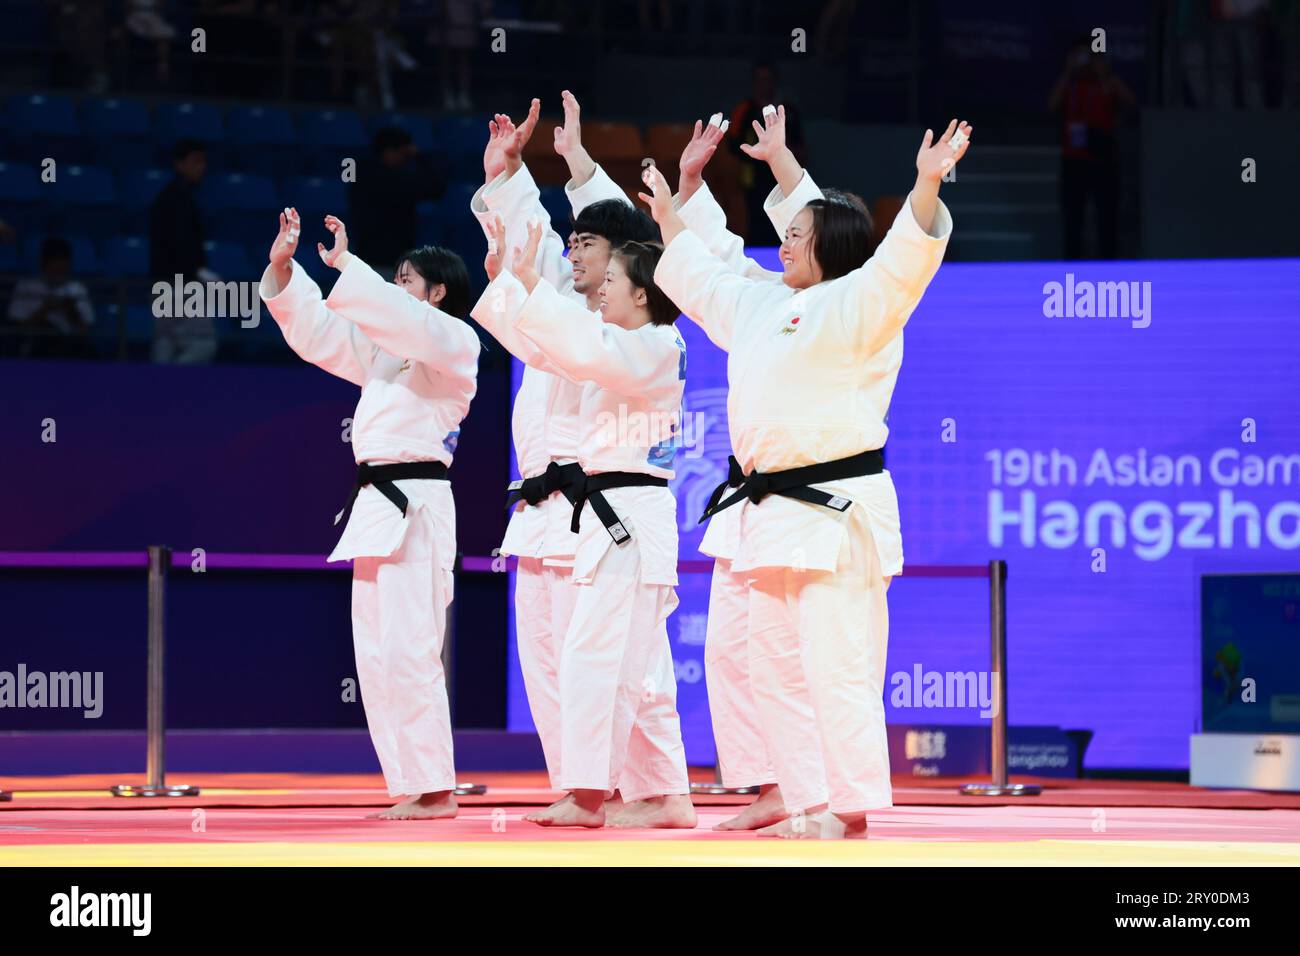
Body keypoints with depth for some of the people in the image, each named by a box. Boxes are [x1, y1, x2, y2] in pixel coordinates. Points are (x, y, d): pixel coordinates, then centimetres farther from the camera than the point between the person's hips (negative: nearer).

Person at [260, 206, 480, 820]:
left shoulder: (454, 342, -2)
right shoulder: (386, 347, 23)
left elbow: (406, 323, -21)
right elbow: (315, 332, 21)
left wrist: (346, 265, -17)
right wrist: (283, 267, 8)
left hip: (415, 507, -9)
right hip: (377, 507, 9)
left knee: (407, 651, -15)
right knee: (377, 655, 7)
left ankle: (436, 791, -13)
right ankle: (412, 790, 10)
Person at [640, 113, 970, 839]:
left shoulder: (855, 305, -7)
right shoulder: (762, 305, 20)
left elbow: (903, 258, -24)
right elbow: (699, 277, 38)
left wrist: (927, 188, -37)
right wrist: (669, 219, 46)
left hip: (837, 511, -10)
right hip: (775, 512, 10)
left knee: (837, 667, -13)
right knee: (776, 668, 12)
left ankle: (851, 812, -12)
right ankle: (806, 807, 18)